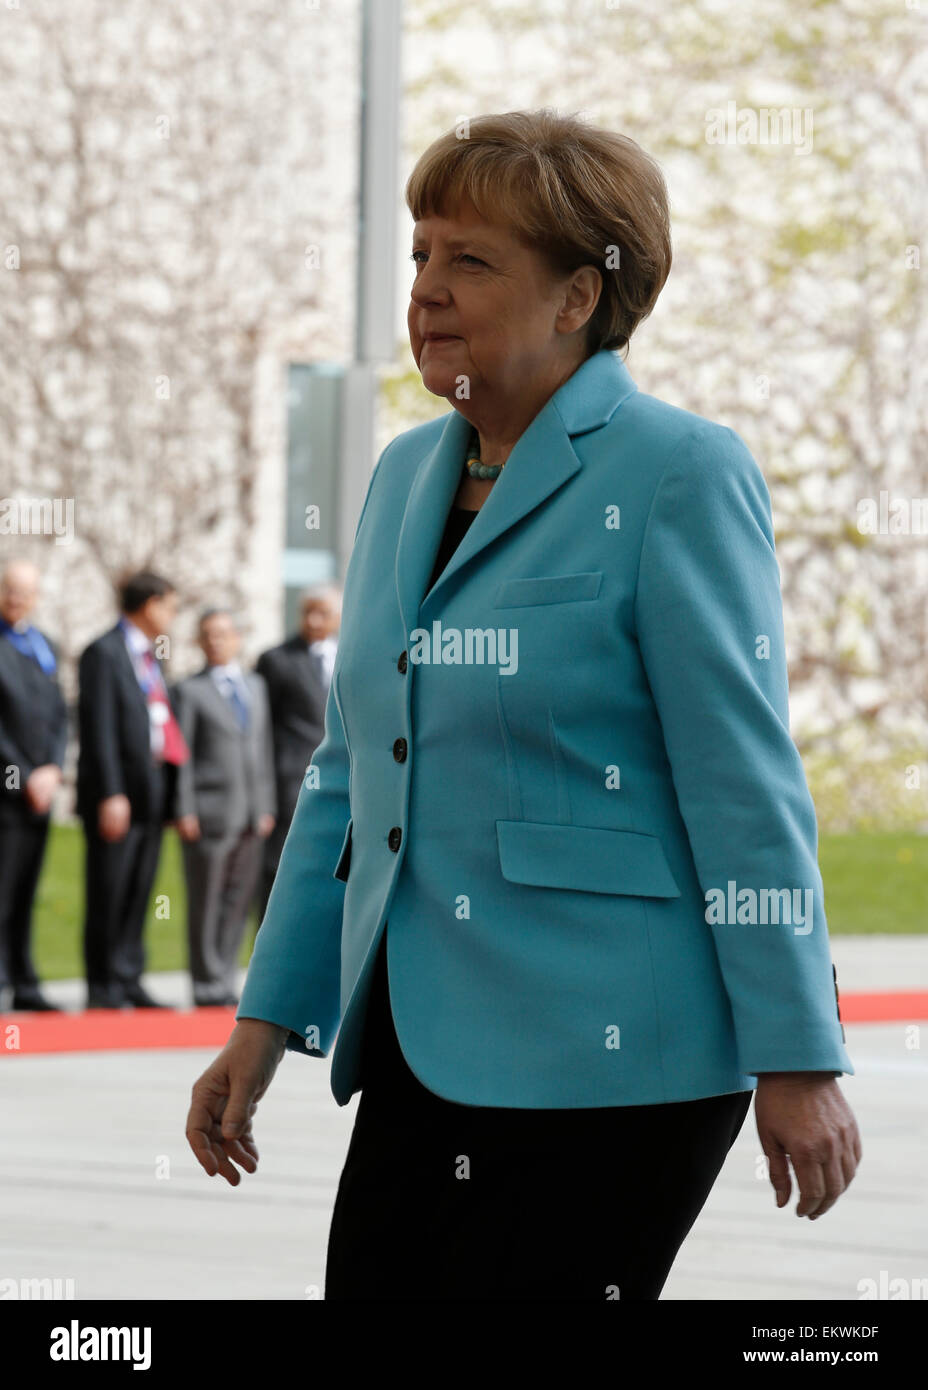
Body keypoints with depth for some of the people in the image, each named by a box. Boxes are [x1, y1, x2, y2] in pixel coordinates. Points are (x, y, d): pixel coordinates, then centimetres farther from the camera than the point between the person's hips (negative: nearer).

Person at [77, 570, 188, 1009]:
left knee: (138, 894, 9)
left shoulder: (150, 655, 18)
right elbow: (98, 729, -14)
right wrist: (111, 794, -19)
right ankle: (103, 988, 1)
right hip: (117, 793, -8)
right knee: (109, 894, -3)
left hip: (152, 791, 8)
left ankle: (128, 982, 13)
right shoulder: (103, 654, -8)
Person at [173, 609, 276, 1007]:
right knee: (206, 904, -2)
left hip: (251, 815, 5)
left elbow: (263, 747, 17)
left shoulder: (255, 686, 17)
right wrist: (184, 811, -10)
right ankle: (208, 984, 3)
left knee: (238, 902, 6)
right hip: (210, 811, -5)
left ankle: (224, 979, 13)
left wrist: (266, 805, 11)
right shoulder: (189, 691, 0)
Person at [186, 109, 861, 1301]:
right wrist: (269, 1019, 16)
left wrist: (797, 1064, -13)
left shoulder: (677, 473, -8)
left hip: (599, 1068, -7)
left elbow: (744, 783, -11)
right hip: (419, 1055, 7)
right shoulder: (406, 476, 14)